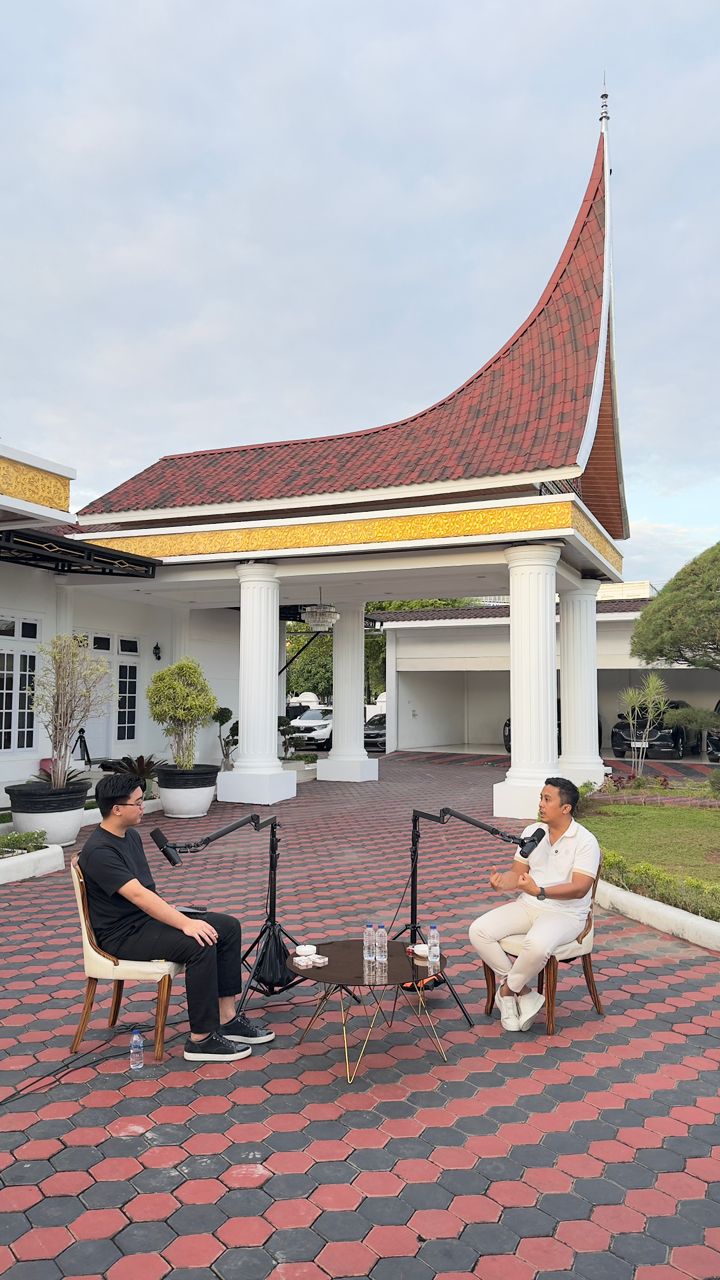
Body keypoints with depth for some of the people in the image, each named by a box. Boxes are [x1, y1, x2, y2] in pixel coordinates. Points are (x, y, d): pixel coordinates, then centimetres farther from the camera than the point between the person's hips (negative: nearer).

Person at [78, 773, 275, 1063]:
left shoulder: (131, 835, 8)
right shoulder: (99, 851, -23)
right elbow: (138, 895, -31)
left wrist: (179, 916, 4)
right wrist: (185, 924, -36)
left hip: (148, 917, 9)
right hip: (123, 935, -9)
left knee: (228, 926, -3)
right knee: (200, 944, -29)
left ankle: (227, 1018, 1)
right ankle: (201, 1039, -18)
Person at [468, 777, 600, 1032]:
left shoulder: (586, 841, -11)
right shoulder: (532, 832, 8)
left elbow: (579, 888, -20)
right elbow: (518, 873, 9)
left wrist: (540, 891, -33)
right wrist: (502, 880, -15)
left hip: (565, 913, -6)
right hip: (527, 906, 6)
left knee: (537, 945, -38)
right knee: (478, 930, -16)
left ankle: (507, 991, -8)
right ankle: (523, 994, -7)